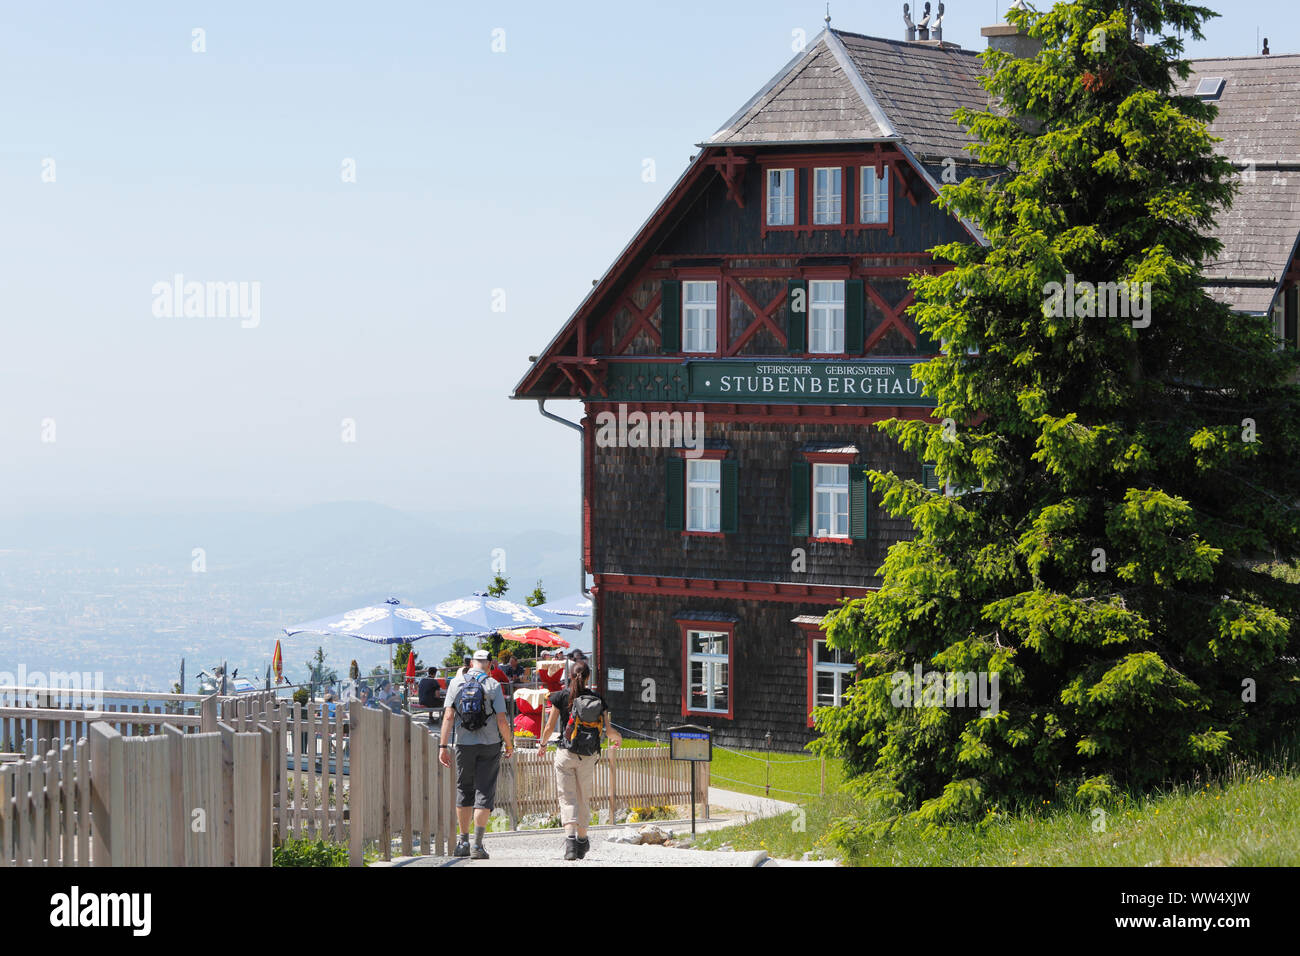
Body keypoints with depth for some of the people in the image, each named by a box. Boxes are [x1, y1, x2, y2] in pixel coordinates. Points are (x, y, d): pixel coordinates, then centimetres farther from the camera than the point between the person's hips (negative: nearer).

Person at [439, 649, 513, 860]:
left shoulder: (457, 683, 1)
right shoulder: (493, 686, -5)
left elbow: (448, 717, -5)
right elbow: (501, 720, -9)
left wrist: (443, 746, -3)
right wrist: (510, 745, 5)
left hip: (464, 745, 2)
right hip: (489, 747, -2)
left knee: (464, 792, 15)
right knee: (484, 793, 0)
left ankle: (463, 841, 17)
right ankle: (477, 845, -8)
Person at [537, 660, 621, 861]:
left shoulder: (561, 696, -2)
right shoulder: (598, 699, 2)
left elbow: (549, 727, -2)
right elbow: (608, 730, -1)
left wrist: (543, 744, 18)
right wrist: (617, 738, 22)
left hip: (565, 754, -2)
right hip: (588, 757, 2)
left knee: (567, 798, -3)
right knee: (584, 799, 16)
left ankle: (570, 837, -23)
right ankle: (582, 841, 25)